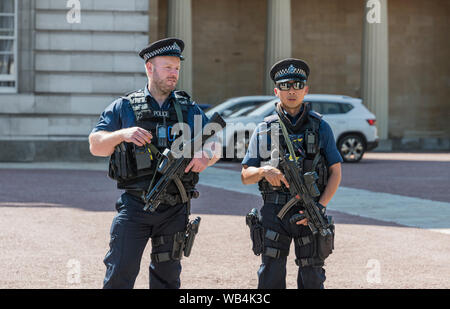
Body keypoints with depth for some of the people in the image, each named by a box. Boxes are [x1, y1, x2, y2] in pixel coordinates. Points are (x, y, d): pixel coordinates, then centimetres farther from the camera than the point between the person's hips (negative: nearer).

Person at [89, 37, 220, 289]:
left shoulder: (189, 109, 12)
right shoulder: (125, 107, 5)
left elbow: (214, 146, 9)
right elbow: (96, 145, -1)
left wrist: (205, 157, -15)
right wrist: (123, 134, -20)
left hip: (174, 210, 3)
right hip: (135, 205, -3)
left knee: (167, 277, 11)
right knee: (120, 273, -8)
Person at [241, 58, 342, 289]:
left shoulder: (320, 127, 6)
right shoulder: (264, 130, 7)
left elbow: (335, 172, 5)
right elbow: (245, 176, 7)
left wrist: (320, 206, -9)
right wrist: (264, 171, -15)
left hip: (309, 213, 0)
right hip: (274, 212, 0)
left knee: (312, 278, 4)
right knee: (271, 278, -3)